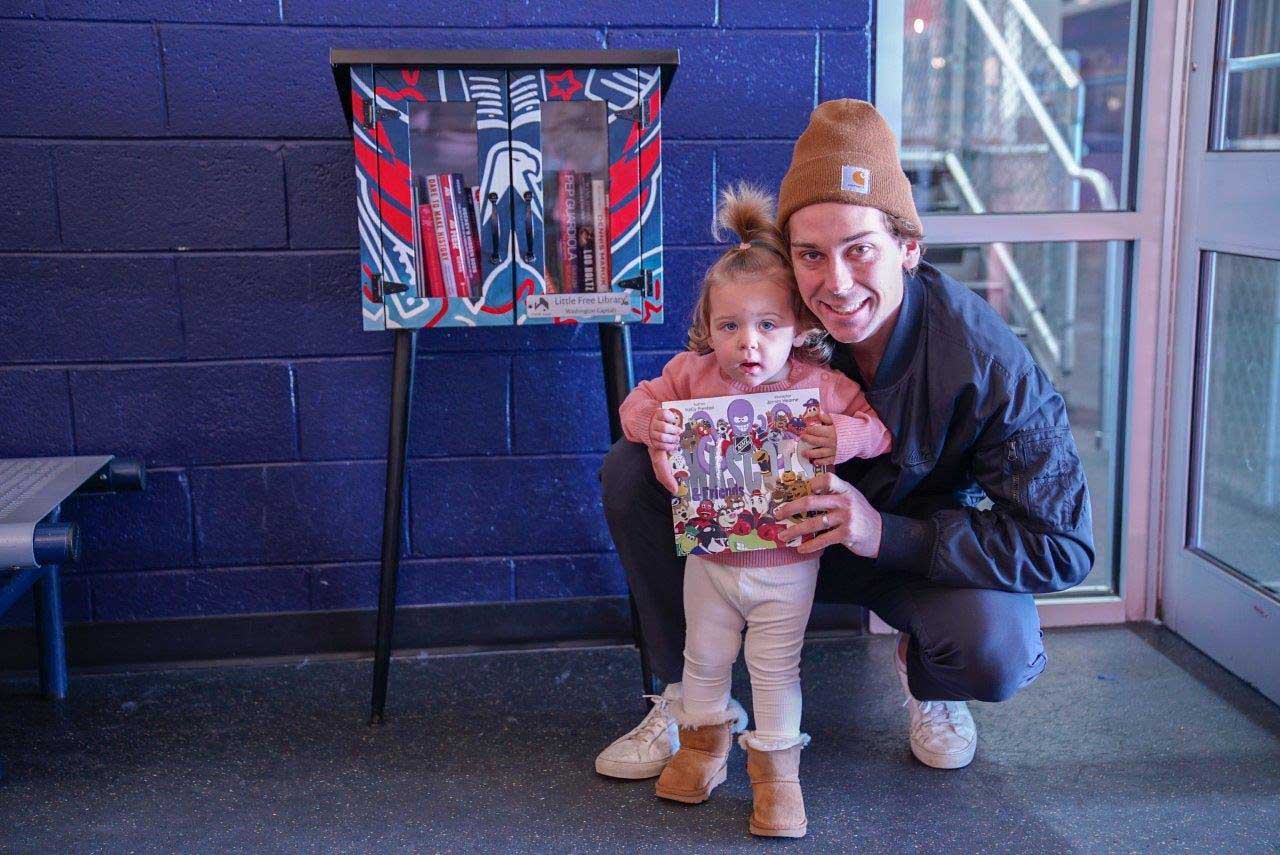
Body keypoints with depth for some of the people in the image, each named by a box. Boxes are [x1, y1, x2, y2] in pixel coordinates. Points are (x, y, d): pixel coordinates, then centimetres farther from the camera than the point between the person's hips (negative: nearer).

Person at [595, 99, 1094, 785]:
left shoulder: (985, 362, -30)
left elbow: (1064, 546, -28)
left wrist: (887, 535, -38)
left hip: (919, 548, -3)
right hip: (788, 532, 3)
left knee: (997, 653, -35)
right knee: (631, 470, -15)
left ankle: (922, 670, 6)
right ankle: (687, 696, 0)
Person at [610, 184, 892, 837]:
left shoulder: (821, 388, -15)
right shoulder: (691, 374, -11)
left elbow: (874, 425, -5)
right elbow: (638, 403, -1)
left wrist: (845, 437, -27)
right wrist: (650, 423, -24)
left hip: (786, 565, -2)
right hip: (709, 557, 2)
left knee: (775, 669, 8)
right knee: (704, 659, 19)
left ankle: (776, 765, 27)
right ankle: (704, 739, 44)